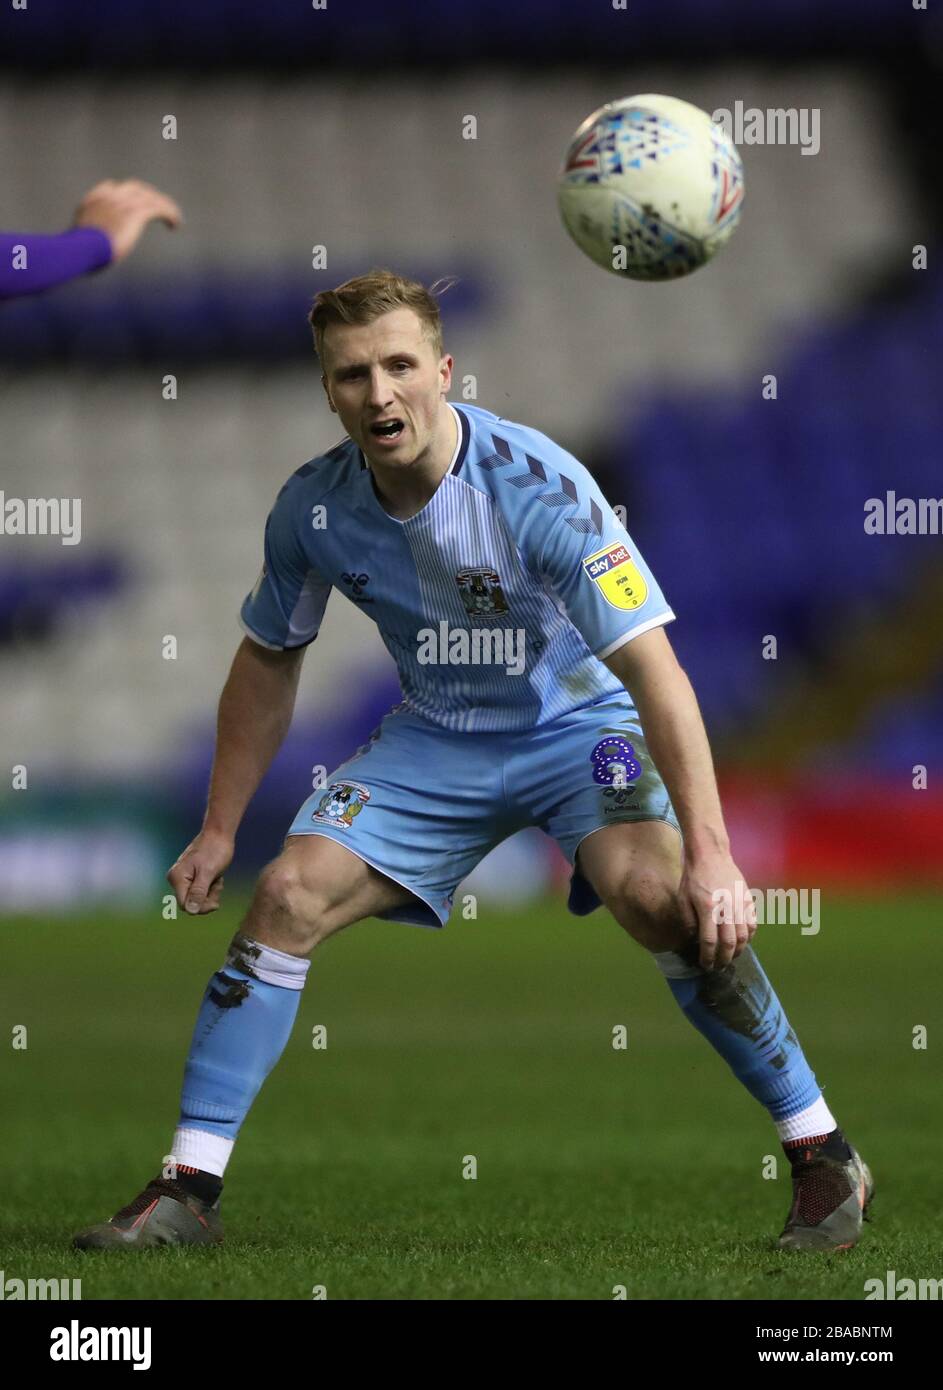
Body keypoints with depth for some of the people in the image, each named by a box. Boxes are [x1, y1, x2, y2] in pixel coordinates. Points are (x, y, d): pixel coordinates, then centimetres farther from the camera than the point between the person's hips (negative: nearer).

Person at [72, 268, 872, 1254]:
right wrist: (219, 830, 7)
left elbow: (651, 665, -32)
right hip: (436, 738, 4)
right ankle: (187, 1190, -5)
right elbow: (269, 662, 6)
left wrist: (710, 853, -39)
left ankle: (822, 1156, -16)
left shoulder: (535, 486, -29)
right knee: (288, 897, -13)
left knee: (657, 896, -30)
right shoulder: (313, 506, -14)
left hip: (580, 726, -4)